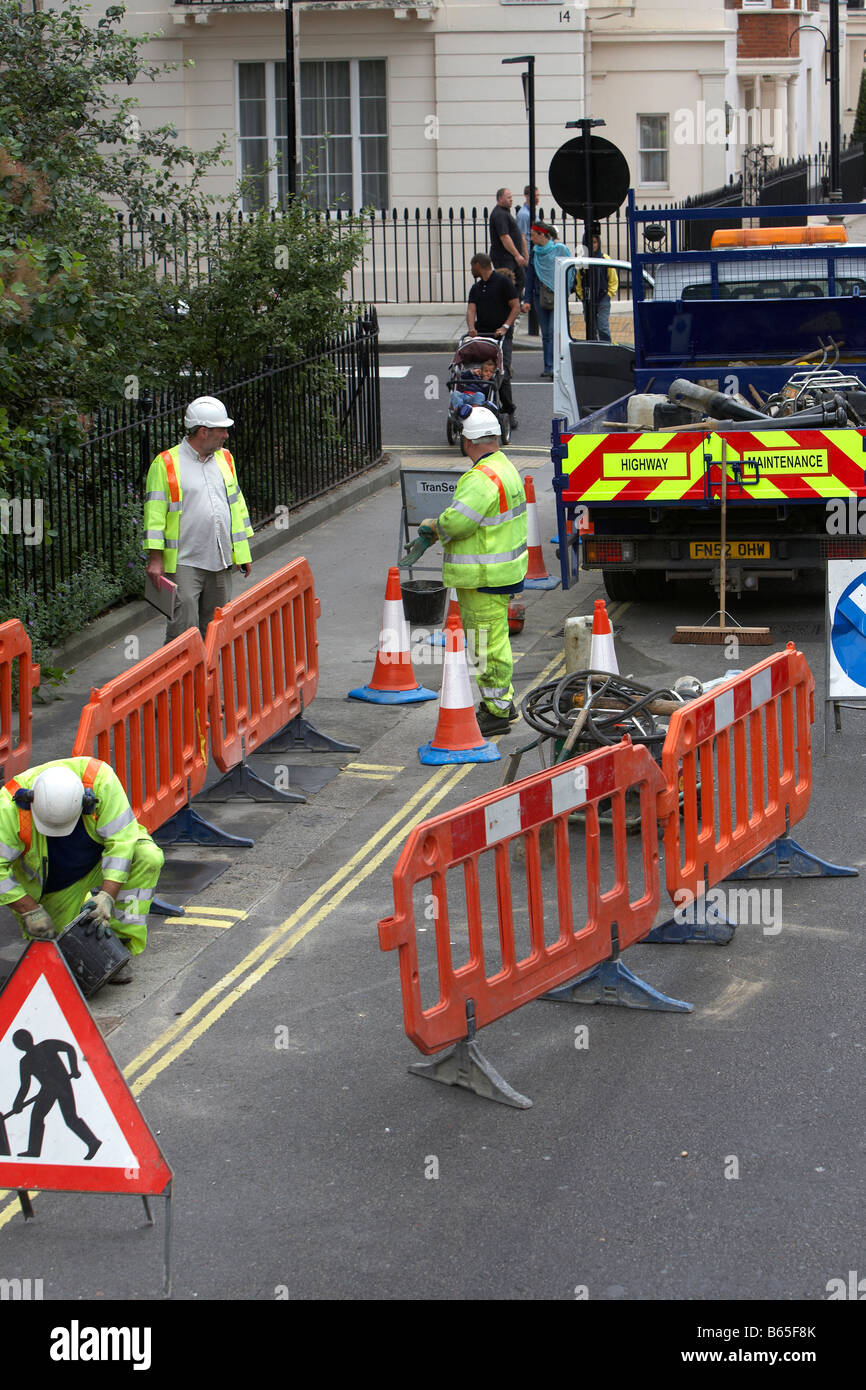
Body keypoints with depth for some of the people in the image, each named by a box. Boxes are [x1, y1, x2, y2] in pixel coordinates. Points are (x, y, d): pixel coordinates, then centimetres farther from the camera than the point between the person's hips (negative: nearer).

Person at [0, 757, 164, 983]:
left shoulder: (101, 780, -34)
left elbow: (121, 840, -30)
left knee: (148, 858, -30)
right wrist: (30, 910, -30)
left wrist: (107, 895, -39)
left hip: (100, 858, 0)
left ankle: (121, 944, -19)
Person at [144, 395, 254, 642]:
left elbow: (236, 505, 20)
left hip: (220, 562, 6)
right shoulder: (166, 464, -5)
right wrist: (155, 558, -12)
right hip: (184, 563, -6)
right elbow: (155, 512, -7)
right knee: (183, 629, -11)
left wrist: (243, 553, 17)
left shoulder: (224, 459, 14)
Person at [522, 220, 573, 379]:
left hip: (557, 296, -5)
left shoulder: (559, 249, -4)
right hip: (540, 297, 5)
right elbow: (530, 277, 17)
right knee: (545, 334, 7)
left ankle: (553, 368, -18)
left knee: (554, 331, -14)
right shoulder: (535, 253, 12)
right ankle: (548, 368, 12)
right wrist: (527, 300, 13)